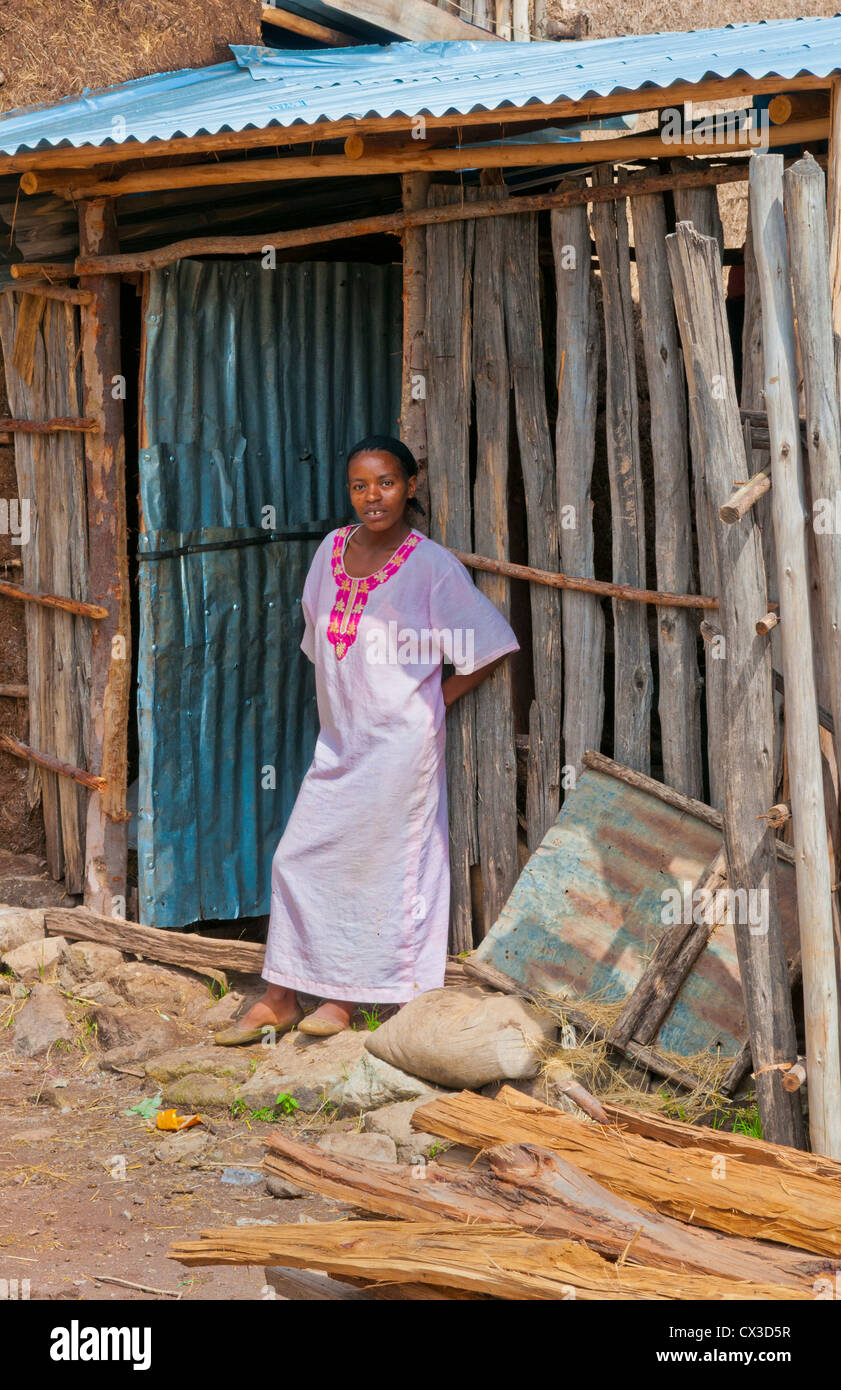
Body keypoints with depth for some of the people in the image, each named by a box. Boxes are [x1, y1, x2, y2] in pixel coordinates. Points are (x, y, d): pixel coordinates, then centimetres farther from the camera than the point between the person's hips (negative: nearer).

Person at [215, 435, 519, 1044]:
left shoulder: (433, 566, -11)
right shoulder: (332, 550, 6)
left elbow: (489, 646, -7)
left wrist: (436, 699, -4)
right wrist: (338, 700, 15)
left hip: (399, 742, -6)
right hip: (339, 737, 6)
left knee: (381, 862, 2)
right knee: (299, 857, 6)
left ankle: (347, 996, 15)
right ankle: (280, 998, 15)